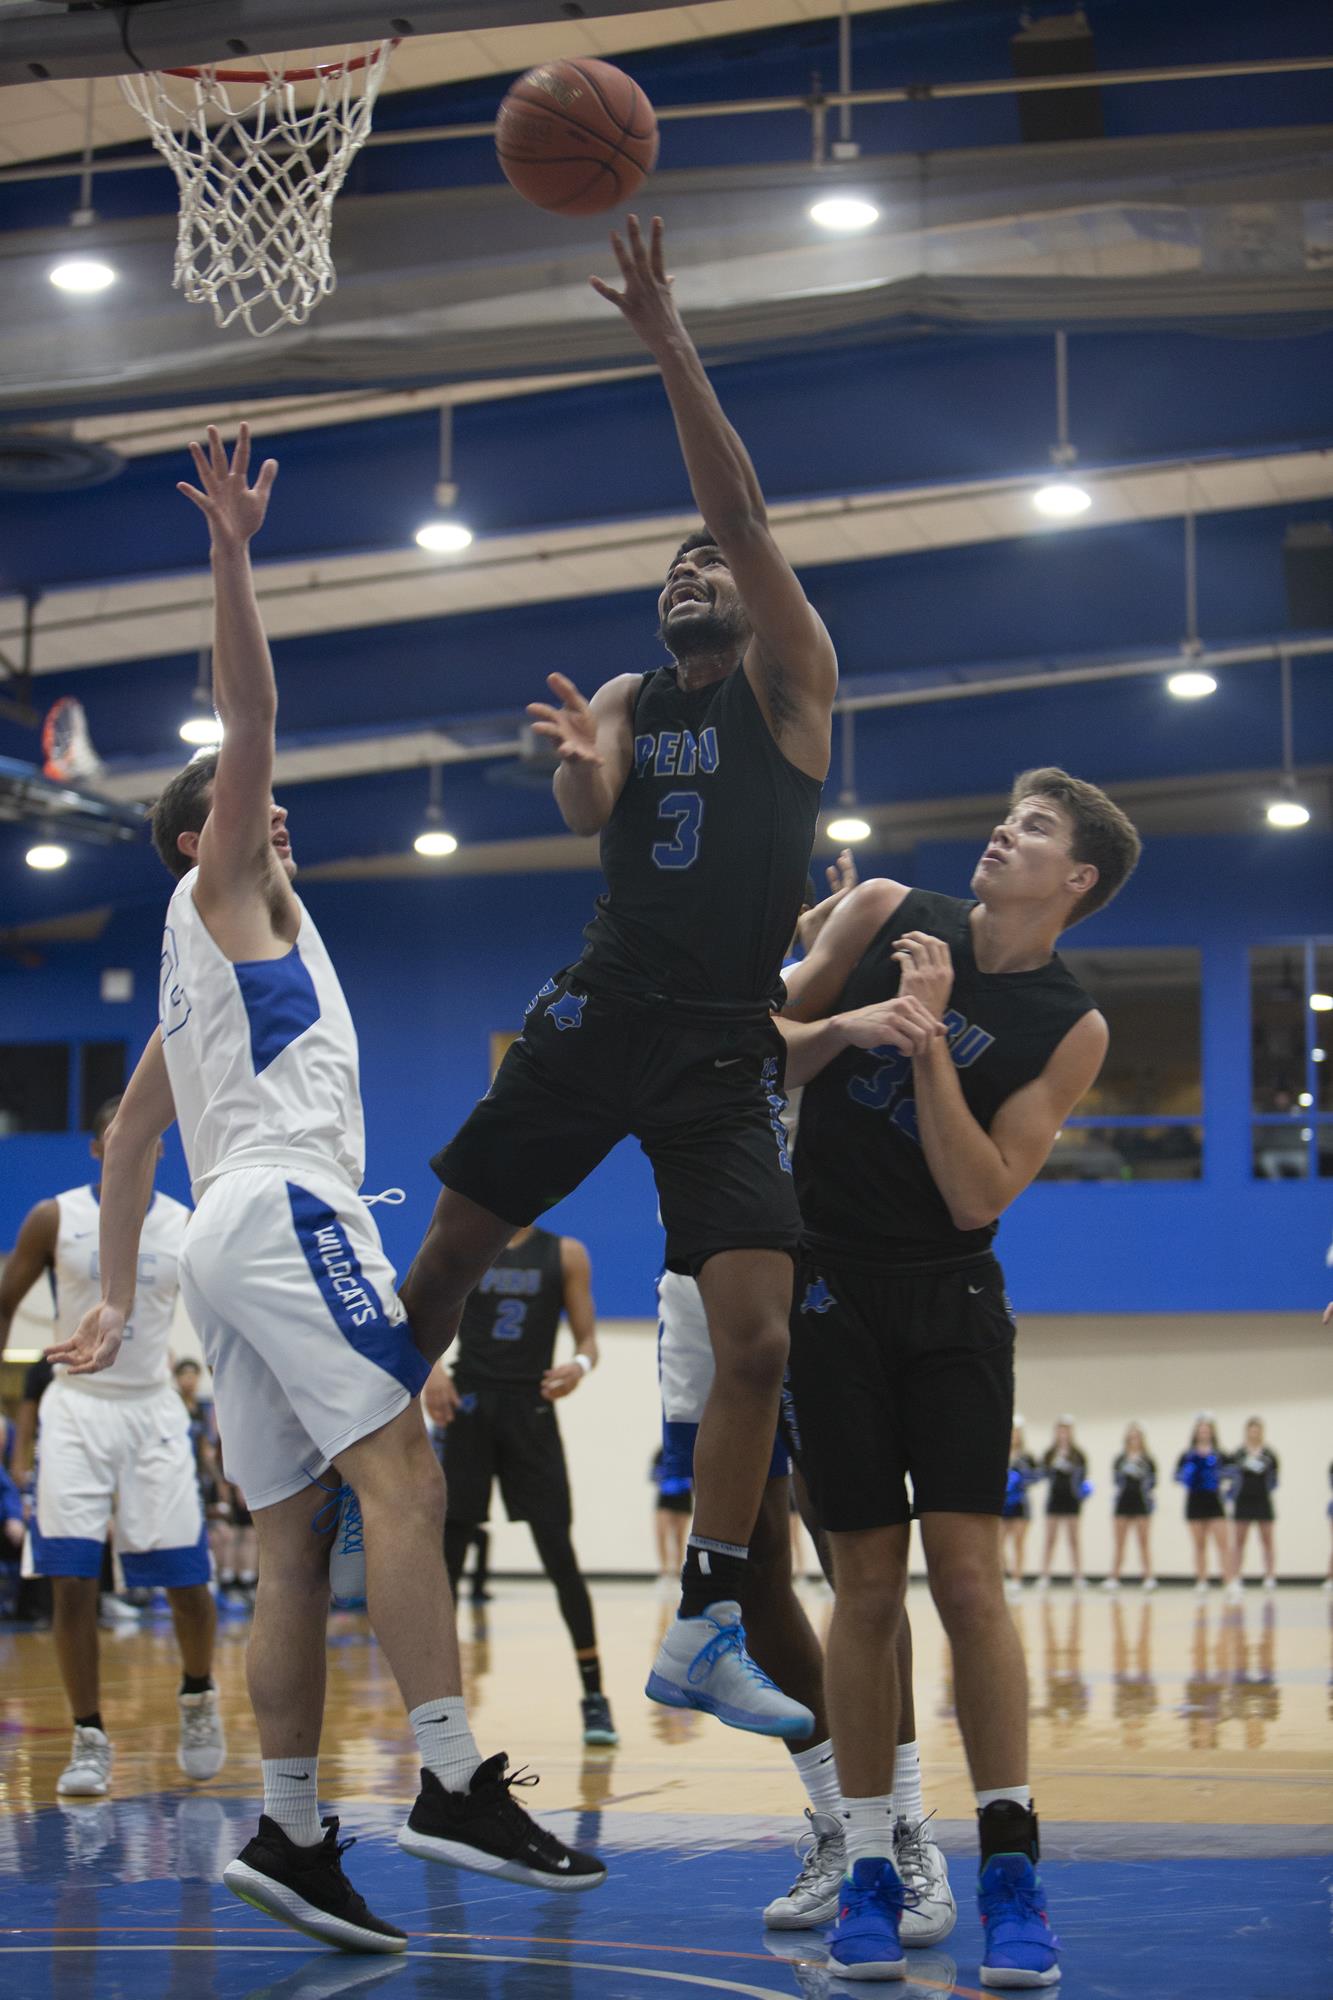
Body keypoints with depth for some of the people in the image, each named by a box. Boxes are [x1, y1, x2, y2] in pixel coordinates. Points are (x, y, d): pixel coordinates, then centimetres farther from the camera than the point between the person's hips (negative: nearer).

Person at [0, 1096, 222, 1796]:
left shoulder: (188, 1228, 0)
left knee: (188, 1581, -2)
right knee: (73, 1582, -9)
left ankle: (197, 1698, 28)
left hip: (152, 1410, 1)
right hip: (75, 1406, -1)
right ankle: (90, 1740, 2)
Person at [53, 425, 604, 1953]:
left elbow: (127, 1137, 30)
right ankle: (453, 1784, -32)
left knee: (294, 1543, 3)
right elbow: (247, 715, -7)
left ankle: (289, 1834, -2)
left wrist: (115, 1299, 28)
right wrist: (231, 551, -11)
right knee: (401, 1479, -21)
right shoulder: (222, 890, 8)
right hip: (286, 1205, -10)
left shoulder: (203, 958, 30)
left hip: (229, 1235, 10)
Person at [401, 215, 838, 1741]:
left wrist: (670, 346, -17)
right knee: (441, 1264, 2)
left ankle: (705, 1631, -6)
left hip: (726, 1043, -3)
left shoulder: (789, 683, 3)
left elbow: (742, 514, -10)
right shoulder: (629, 698, 14)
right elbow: (587, 813, -6)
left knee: (757, 1341, -12)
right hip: (601, 1011, 3)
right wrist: (575, 760, -30)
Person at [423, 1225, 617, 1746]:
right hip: (468, 1404, 1)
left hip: (531, 1409, -1)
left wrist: (581, 1365, -18)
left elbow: (587, 1338, 5)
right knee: (446, 1553, -1)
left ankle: (595, 1696, 2)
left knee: (559, 1555, -6)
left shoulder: (565, 1254, 6)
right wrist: (431, 1367, -13)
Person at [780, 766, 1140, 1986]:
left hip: (952, 1300, -1)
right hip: (831, 1287, 1)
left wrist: (929, 1038, -18)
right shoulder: (885, 914, 1)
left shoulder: (1071, 1030, -5)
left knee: (970, 1576, -8)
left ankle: (1010, 1868, -1)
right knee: (867, 1584, 0)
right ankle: (869, 1870, 7)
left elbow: (979, 1198, -12)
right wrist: (843, 1029, -13)